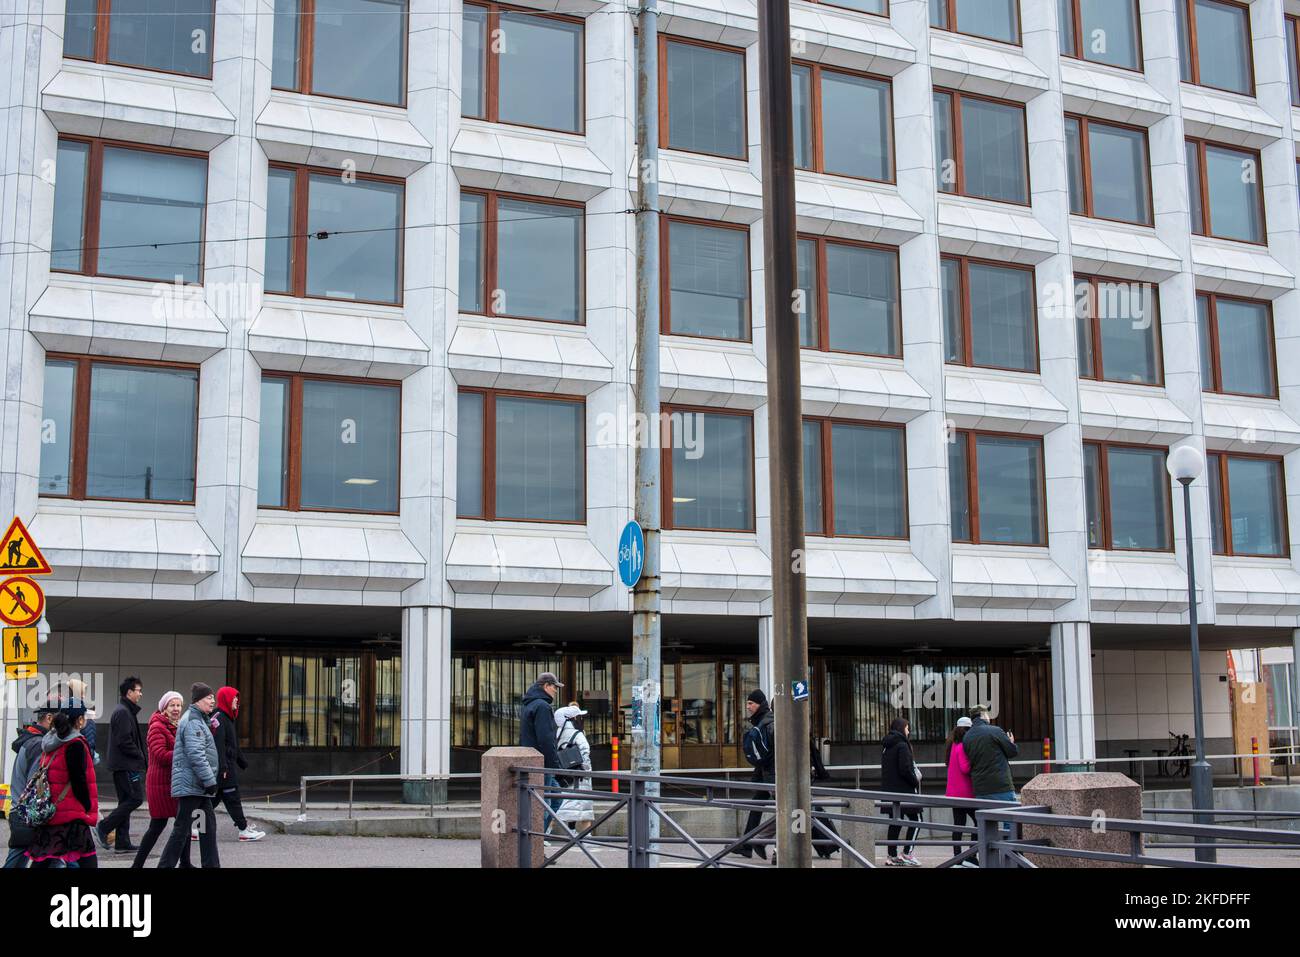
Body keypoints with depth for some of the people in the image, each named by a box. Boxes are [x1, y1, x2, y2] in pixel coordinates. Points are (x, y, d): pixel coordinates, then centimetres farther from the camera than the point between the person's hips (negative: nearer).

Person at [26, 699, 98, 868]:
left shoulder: (50, 744, 12)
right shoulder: (75, 745, -12)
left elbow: (41, 775, 17)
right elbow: (79, 781, -14)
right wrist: (89, 808, -4)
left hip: (46, 814, 8)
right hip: (72, 816, -8)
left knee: (40, 860, 9)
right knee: (87, 860, -4)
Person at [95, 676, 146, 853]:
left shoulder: (126, 711, 19)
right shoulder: (123, 712, -13)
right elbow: (124, 741, -20)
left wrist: (141, 757, 12)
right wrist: (140, 756, -10)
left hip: (121, 765, 11)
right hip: (126, 765, -11)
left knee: (126, 801, 10)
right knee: (135, 798, -10)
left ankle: (122, 842, 11)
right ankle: (103, 827, -8)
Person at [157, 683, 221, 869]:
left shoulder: (198, 719, 18)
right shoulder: (192, 721, -14)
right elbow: (196, 754, -22)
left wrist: (209, 780, 23)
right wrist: (210, 780, -21)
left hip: (198, 787, 10)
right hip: (190, 785, -10)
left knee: (208, 825, 11)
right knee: (182, 828, -6)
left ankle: (211, 864, 15)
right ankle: (166, 865, 0)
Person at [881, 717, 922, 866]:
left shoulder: (886, 746, 13)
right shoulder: (902, 745, -13)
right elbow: (905, 769, -19)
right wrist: (916, 782, -5)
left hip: (889, 789, 8)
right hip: (903, 789, -8)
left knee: (895, 822, 11)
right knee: (915, 819, 0)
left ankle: (891, 856, 11)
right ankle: (906, 853, -5)